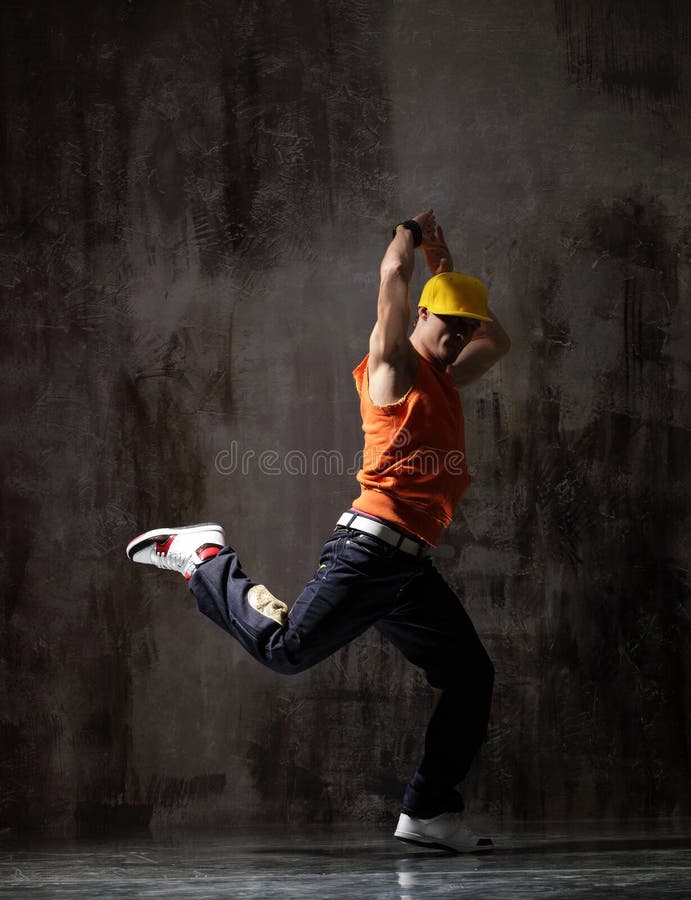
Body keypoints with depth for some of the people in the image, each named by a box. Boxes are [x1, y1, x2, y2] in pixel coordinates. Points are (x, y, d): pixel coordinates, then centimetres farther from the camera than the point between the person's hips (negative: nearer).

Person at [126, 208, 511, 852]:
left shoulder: (445, 380, 23)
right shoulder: (394, 368, 0)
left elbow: (498, 340, 39)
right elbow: (394, 274, -9)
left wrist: (445, 264, 32)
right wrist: (411, 231, 13)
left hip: (412, 568, 9)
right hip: (370, 548, -8)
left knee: (471, 677, 7)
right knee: (286, 647, -20)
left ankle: (428, 813, 11)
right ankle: (206, 558, 3)